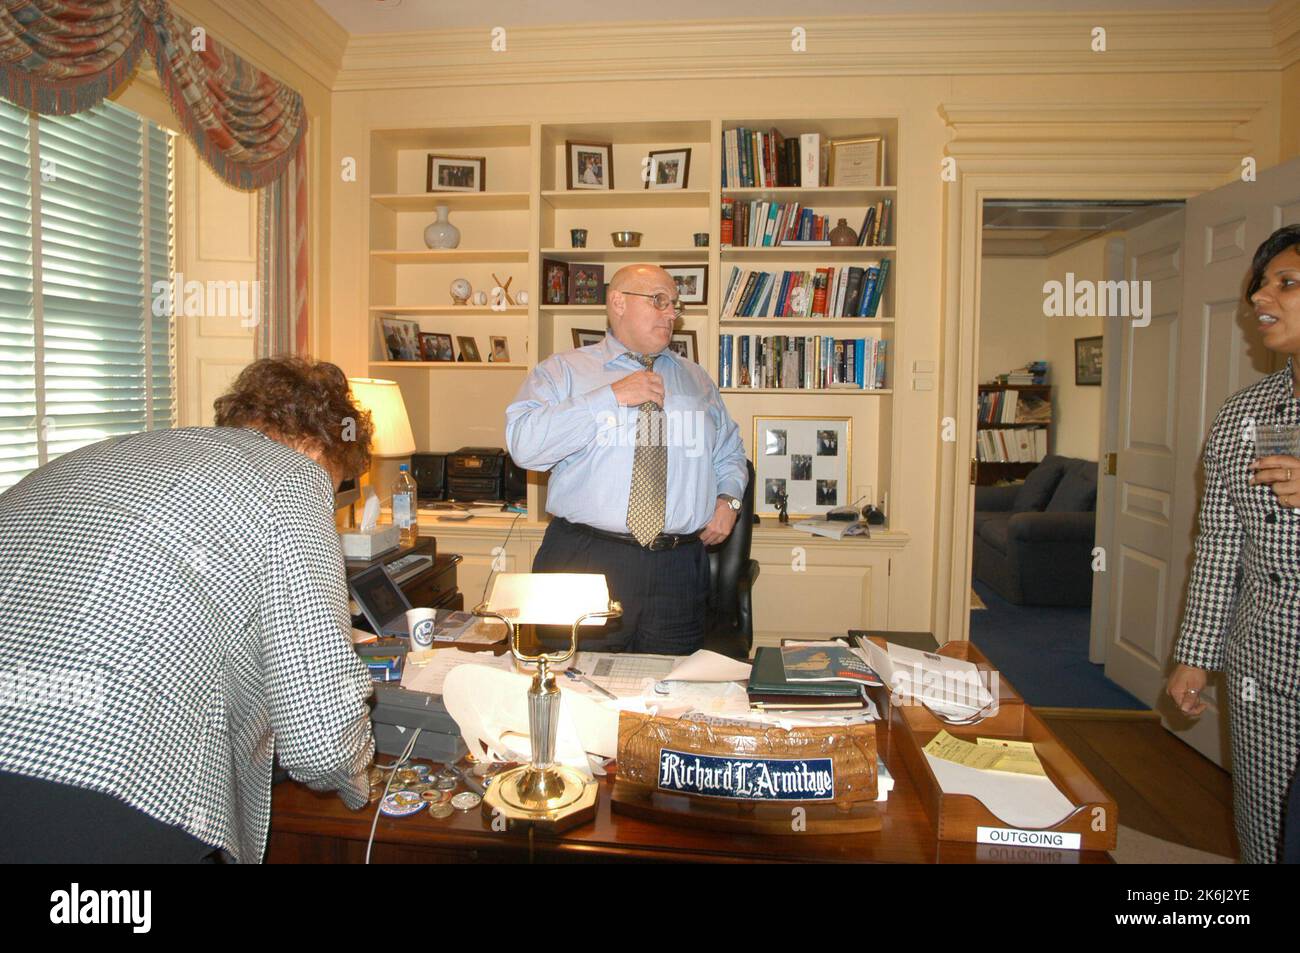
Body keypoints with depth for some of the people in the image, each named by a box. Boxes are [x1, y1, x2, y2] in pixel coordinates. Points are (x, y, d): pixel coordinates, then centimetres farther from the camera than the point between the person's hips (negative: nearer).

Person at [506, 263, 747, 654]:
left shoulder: (696, 379, 18)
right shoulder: (562, 370, 3)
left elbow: (730, 451, 28)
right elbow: (523, 444, -12)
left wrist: (728, 497, 6)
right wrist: (613, 396, -15)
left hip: (677, 569, 4)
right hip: (583, 563, -3)